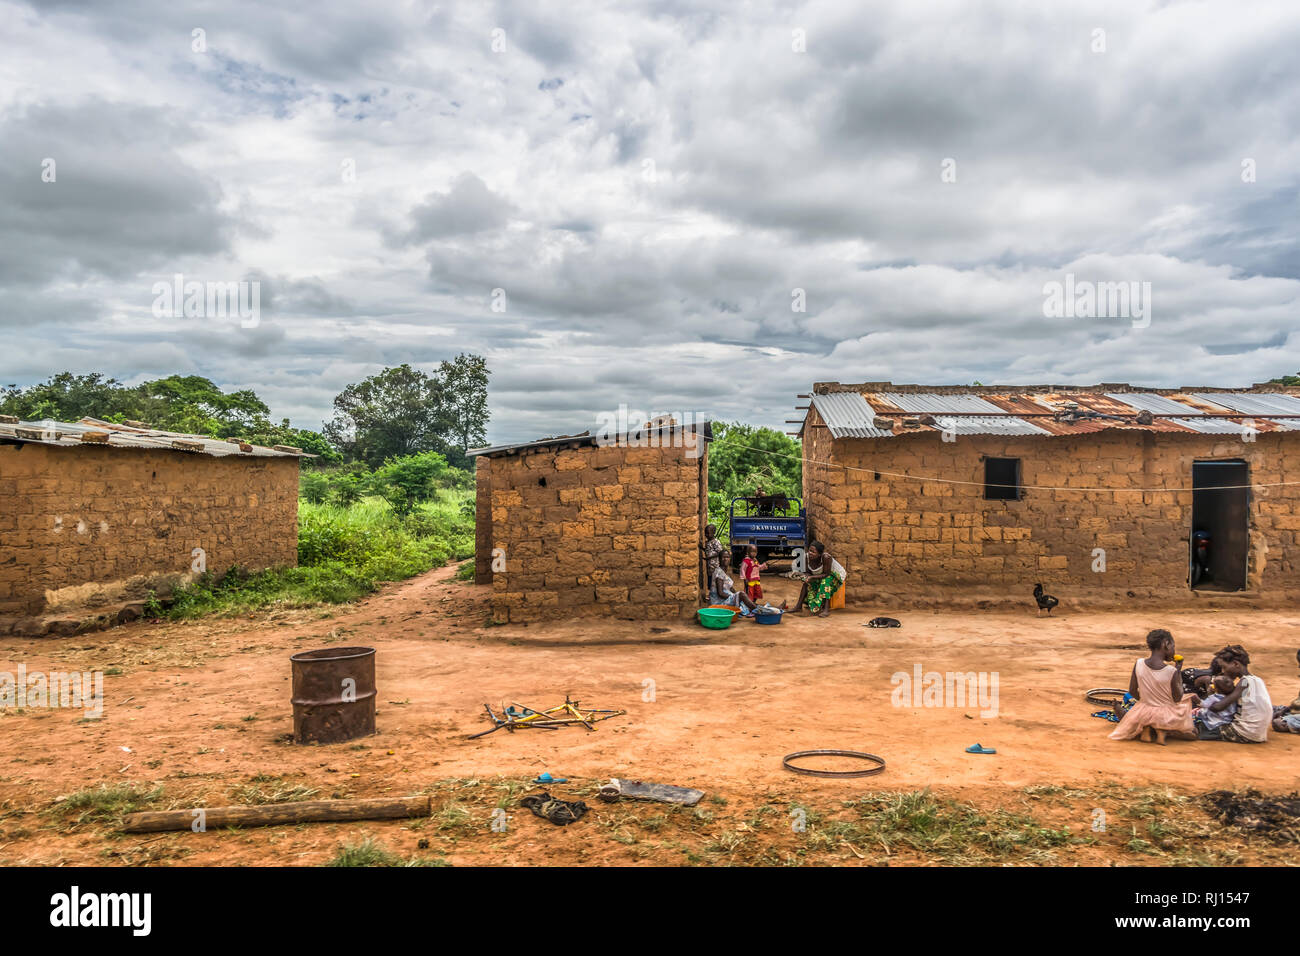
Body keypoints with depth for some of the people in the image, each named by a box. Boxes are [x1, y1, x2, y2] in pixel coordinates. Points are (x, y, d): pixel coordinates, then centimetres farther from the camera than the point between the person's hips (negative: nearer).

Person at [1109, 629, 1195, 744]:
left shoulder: (1139, 664, -13)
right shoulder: (1172, 671, -23)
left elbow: (1132, 691, -5)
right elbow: (1177, 698, -9)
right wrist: (1178, 673, -5)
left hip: (1144, 711, 4)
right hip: (1166, 715, -3)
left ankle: (1146, 729, 2)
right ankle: (1163, 730, -1)